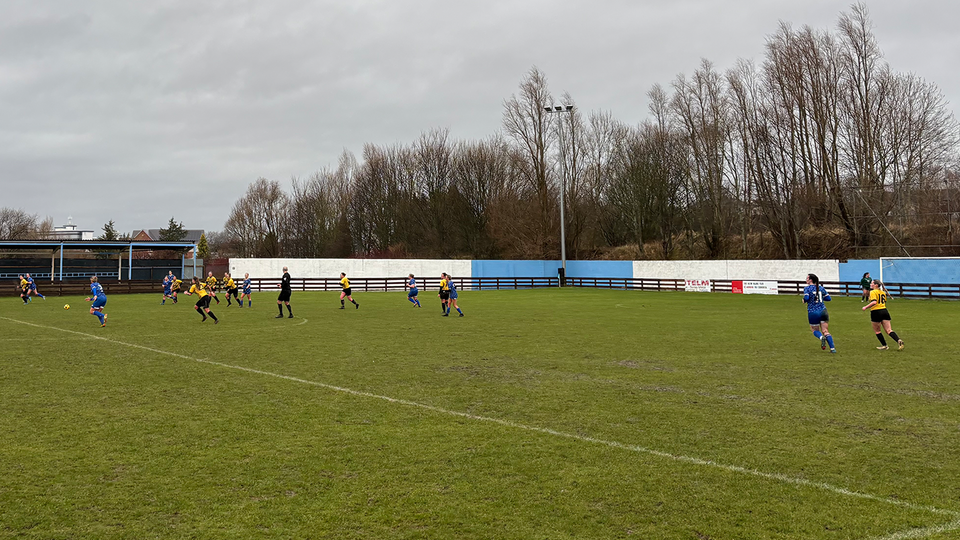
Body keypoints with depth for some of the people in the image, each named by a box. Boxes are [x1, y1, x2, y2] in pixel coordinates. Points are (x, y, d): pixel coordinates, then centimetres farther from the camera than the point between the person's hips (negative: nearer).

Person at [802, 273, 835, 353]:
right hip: (823, 311, 4)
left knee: (815, 330, 16)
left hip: (813, 313, -3)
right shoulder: (821, 288, 10)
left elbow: (806, 298, -19)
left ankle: (821, 337, -17)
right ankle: (832, 348, -8)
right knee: (825, 331, 7)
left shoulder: (807, 288, -4)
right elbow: (828, 298, 10)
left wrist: (804, 301, 3)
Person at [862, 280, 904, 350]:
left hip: (876, 312, -7)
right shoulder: (883, 292, 16)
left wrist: (866, 307, -16)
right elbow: (885, 302, 21)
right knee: (889, 330, 3)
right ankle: (899, 340, -16)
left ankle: (884, 345, 11)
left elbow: (874, 302, -22)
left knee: (877, 331, 9)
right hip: (884, 311, 7)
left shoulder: (873, 292, -8)